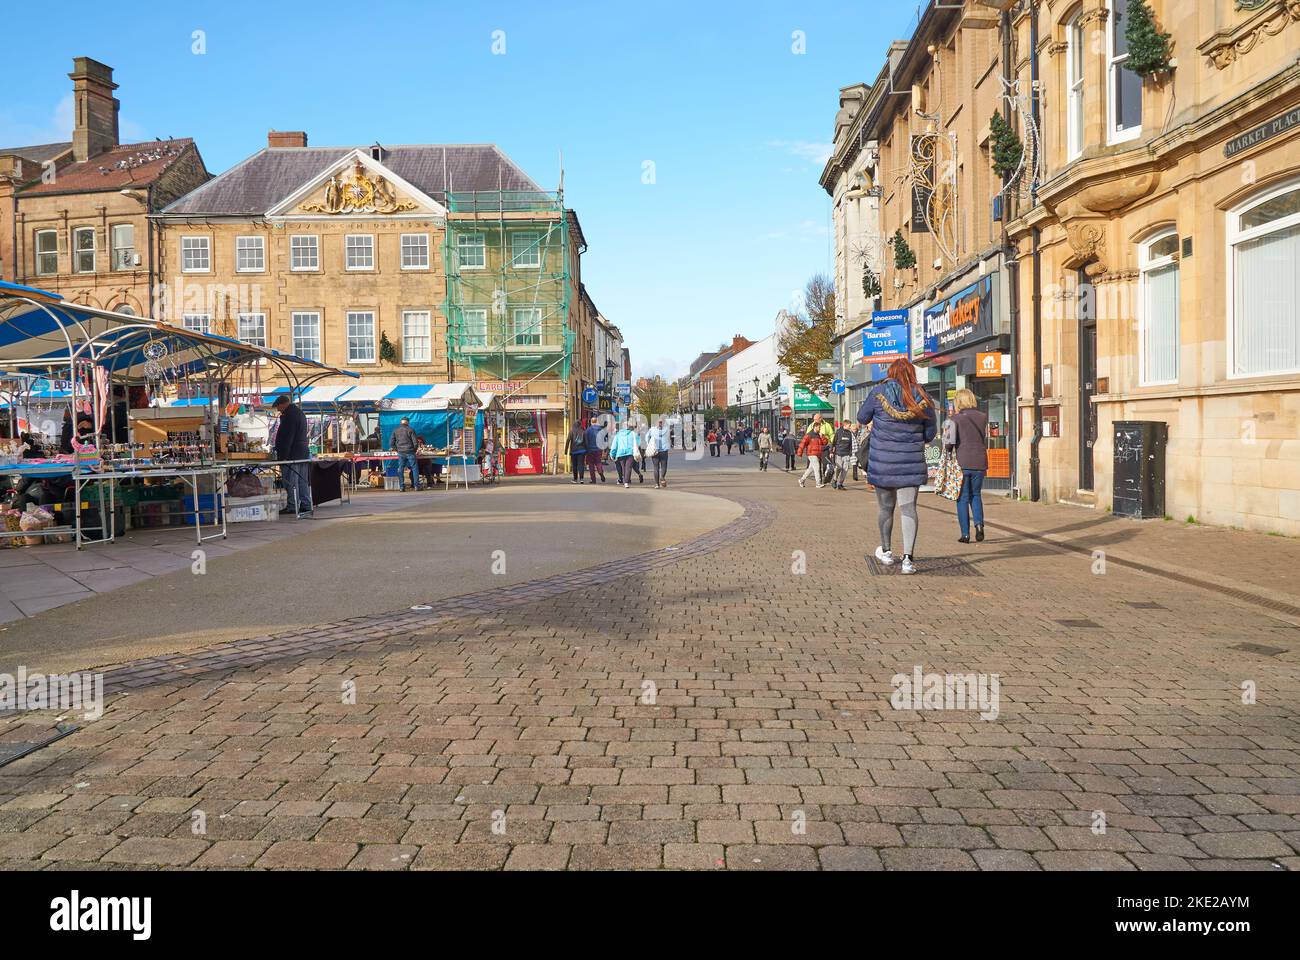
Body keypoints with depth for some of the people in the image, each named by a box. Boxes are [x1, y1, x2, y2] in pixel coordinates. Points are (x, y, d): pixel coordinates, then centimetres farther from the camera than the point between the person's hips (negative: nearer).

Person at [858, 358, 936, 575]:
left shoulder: (879, 392, -8)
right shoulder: (922, 399, -2)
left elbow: (862, 418, 5)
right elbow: (930, 433, 7)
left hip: (882, 461, 0)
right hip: (911, 462, 1)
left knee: (886, 508, 14)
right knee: (908, 508, 0)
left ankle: (886, 551, 30)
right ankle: (908, 557, -11)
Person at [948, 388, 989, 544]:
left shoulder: (956, 418, -5)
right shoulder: (983, 417, 5)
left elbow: (950, 442, -7)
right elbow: (985, 438, 7)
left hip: (962, 463, -3)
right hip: (980, 463, 3)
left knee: (962, 498, 6)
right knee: (976, 495, 19)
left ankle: (965, 534, 4)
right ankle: (979, 523, -2)